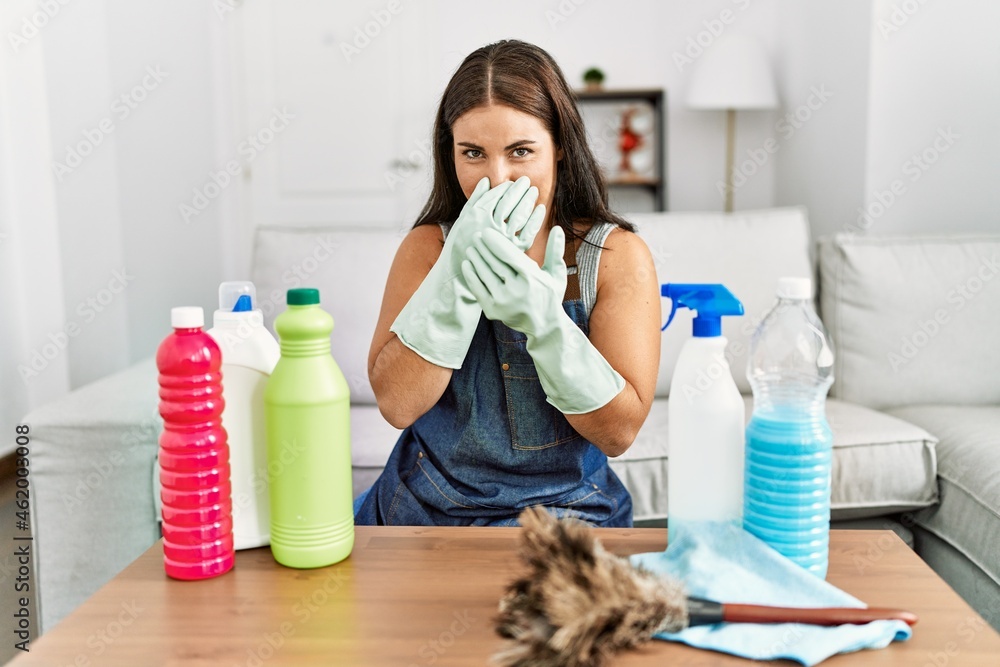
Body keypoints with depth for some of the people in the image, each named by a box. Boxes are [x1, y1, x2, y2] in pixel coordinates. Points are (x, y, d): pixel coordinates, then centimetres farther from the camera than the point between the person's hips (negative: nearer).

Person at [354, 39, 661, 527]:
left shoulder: (619, 255, -4)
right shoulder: (427, 248, 0)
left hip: (564, 513, -1)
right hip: (426, 511, 2)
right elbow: (396, 404, -11)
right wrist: (458, 274, -21)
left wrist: (544, 320, -23)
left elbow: (619, 432, -10)